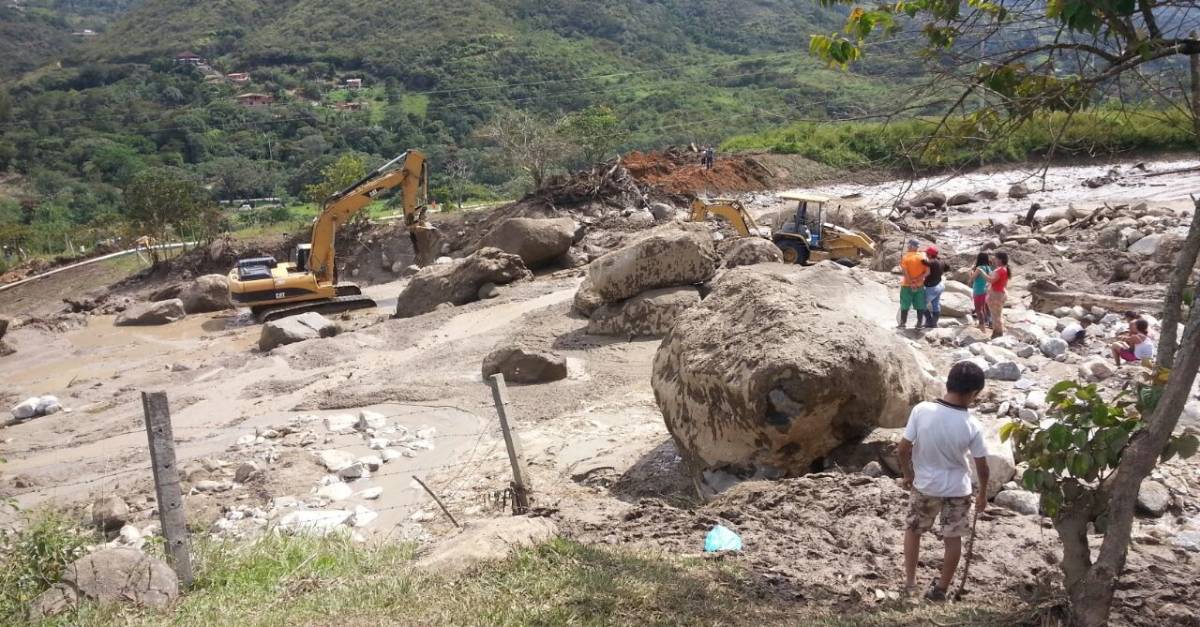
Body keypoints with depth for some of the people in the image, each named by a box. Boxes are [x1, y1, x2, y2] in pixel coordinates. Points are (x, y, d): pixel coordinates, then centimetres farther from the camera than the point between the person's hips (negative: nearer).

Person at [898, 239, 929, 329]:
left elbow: (905, 272, -18)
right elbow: (927, 272, -9)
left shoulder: (905, 257, -10)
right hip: (920, 285, 2)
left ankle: (903, 323, 9)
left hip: (907, 285, -2)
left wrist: (911, 283, -15)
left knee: (905, 305, 7)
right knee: (920, 305, 10)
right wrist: (917, 279, -13)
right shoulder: (923, 257, -2)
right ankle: (919, 323, 12)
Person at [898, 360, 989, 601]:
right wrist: (983, 493, 10)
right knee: (953, 538, 18)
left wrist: (907, 474, 5)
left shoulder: (921, 410, -22)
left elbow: (903, 449, -14)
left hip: (925, 485, 1)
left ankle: (909, 584, 28)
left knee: (913, 530, 22)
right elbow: (982, 466, -9)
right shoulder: (972, 426, -21)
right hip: (957, 489, -1)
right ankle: (941, 589, 29)